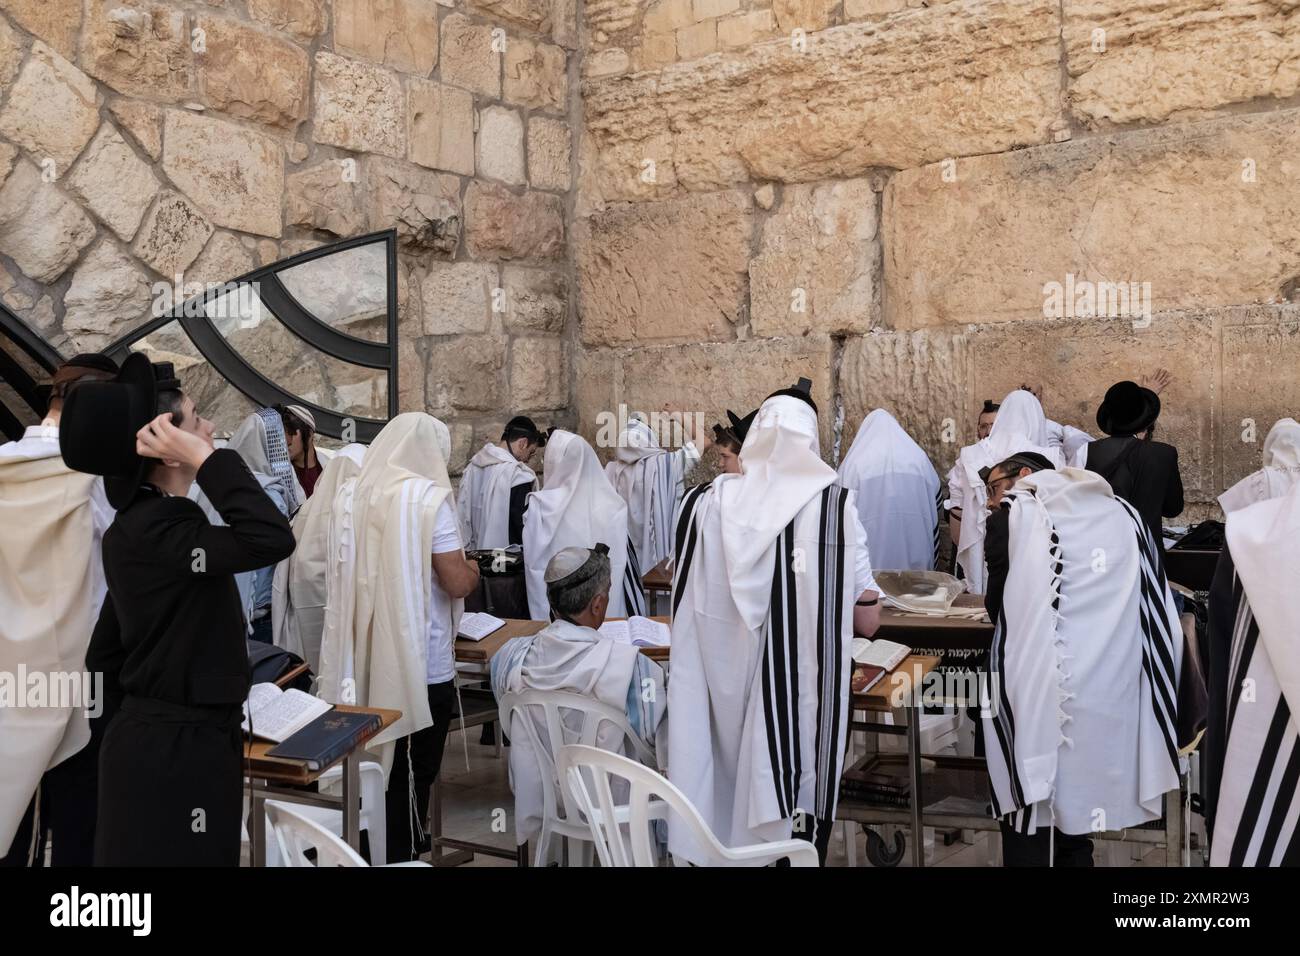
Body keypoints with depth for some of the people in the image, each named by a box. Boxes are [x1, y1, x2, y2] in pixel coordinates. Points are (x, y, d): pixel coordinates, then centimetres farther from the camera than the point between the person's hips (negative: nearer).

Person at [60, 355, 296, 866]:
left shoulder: (140, 525, 11)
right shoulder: (155, 531, -21)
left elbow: (105, 655, 16)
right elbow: (272, 539, -37)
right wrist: (206, 457, -29)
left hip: (162, 739, 10)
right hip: (172, 752, -10)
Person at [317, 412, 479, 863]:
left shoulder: (350, 494, 5)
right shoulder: (429, 497, -15)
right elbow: (457, 583, -16)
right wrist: (471, 569, 6)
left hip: (362, 657, 7)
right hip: (417, 660, -6)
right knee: (410, 773, 6)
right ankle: (402, 855, 16)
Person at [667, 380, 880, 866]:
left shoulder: (705, 501, -3)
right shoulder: (835, 504, -9)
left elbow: (684, 602, 11)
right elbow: (868, 621, -6)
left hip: (718, 690, 2)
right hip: (798, 692, -2)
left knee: (726, 786, 19)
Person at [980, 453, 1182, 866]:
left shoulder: (1013, 515, -2)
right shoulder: (1122, 514, 11)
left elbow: (998, 607, 6)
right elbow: (1159, 613, 13)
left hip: (1037, 697, -5)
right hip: (1110, 702, 5)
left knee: (1029, 826, 8)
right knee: (1073, 817, 20)